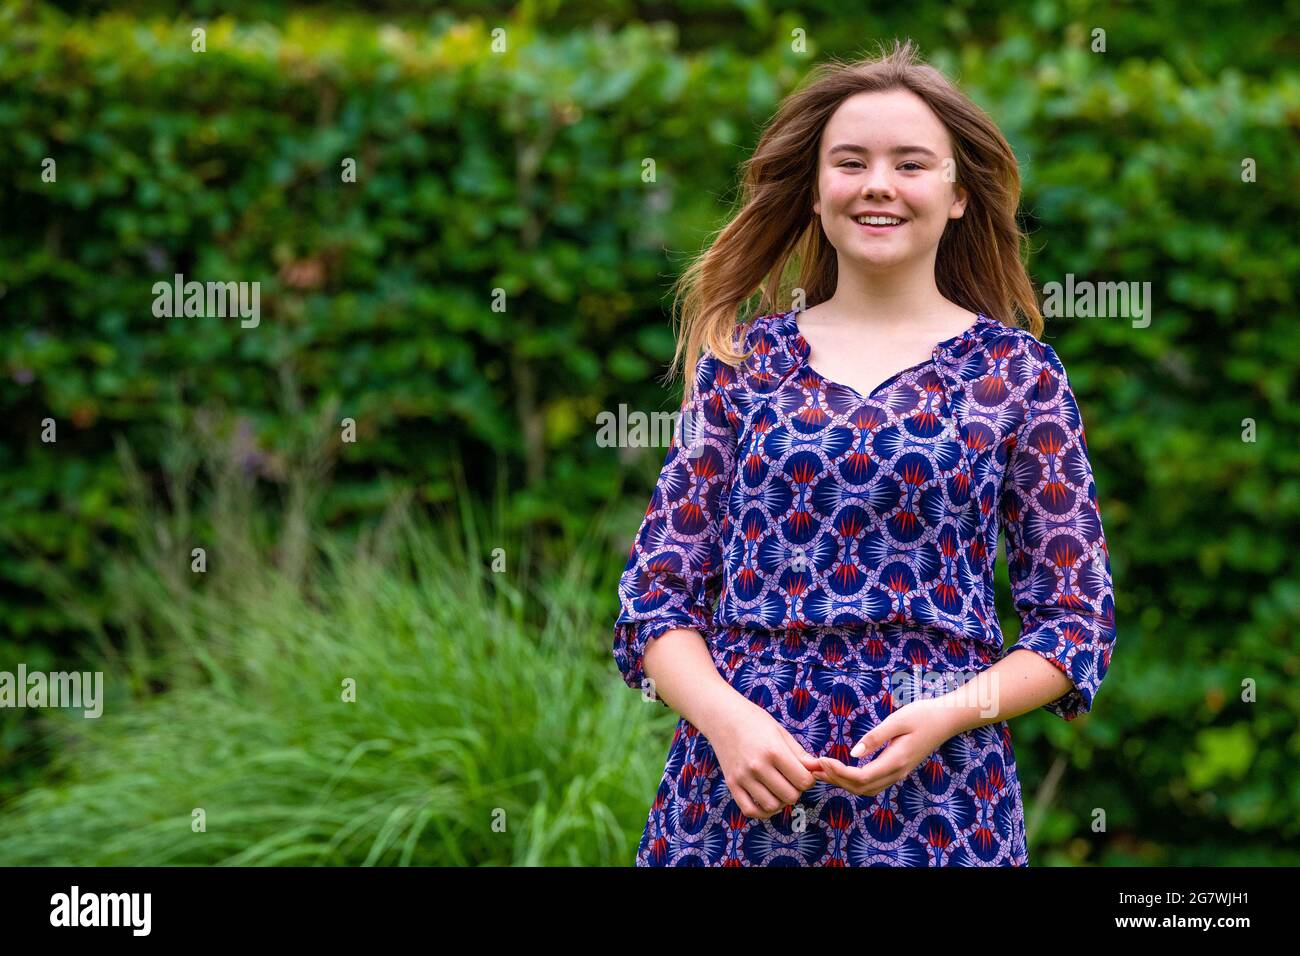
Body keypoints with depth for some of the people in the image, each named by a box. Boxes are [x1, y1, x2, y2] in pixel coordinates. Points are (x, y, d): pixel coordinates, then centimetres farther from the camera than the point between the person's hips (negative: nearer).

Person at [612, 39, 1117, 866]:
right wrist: (726, 717, -13)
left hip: (936, 784, -1)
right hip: (733, 774, 1)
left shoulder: (1015, 370, 3)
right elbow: (657, 594, 4)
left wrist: (950, 713, -13)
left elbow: (1076, 621, 3)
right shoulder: (744, 358, 6)